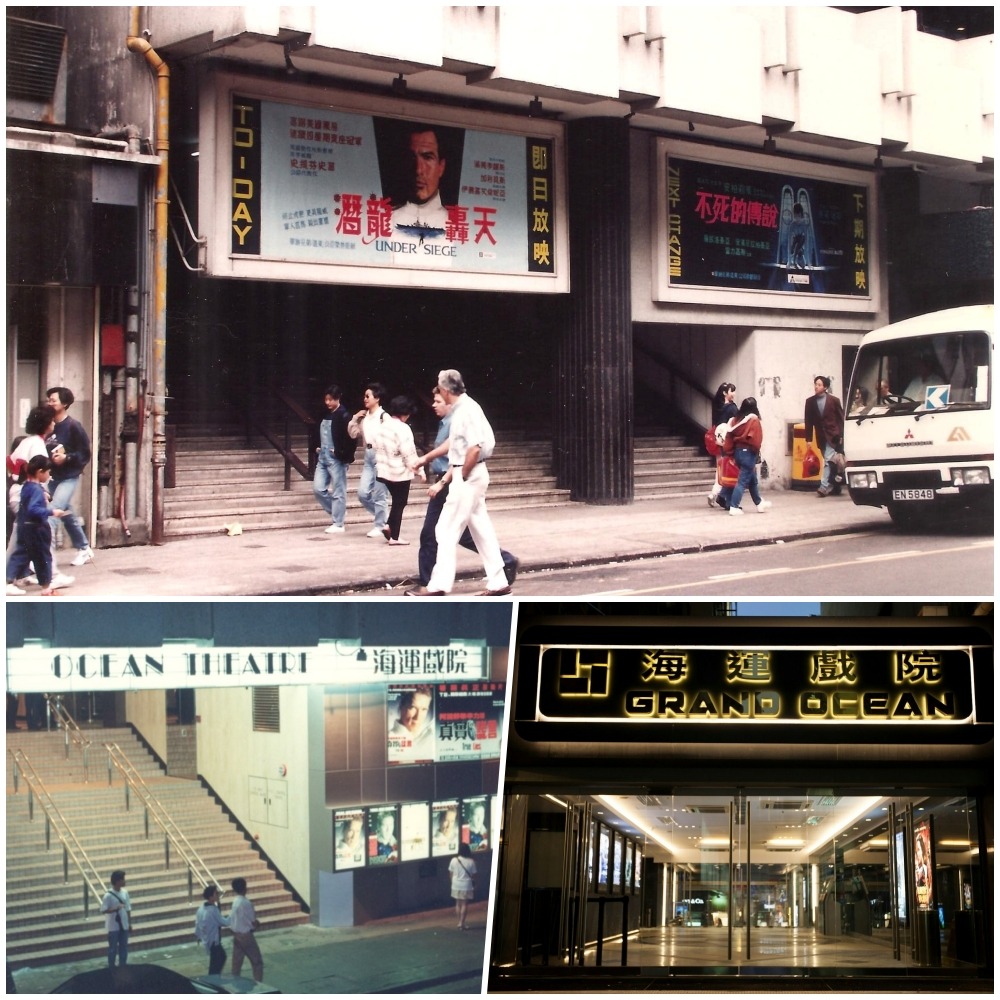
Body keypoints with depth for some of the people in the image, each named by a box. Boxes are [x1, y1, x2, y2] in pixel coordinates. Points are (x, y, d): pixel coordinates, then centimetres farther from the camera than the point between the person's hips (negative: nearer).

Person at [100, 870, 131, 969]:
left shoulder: (124, 892, 1)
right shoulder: (108, 895, -17)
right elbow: (103, 910, -16)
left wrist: (130, 923, 10)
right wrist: (116, 909, -27)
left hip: (124, 925, 5)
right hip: (113, 926, -5)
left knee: (124, 946, 13)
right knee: (113, 947, 6)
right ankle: (111, 968, 18)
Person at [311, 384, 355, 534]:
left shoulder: (344, 416, -12)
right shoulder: (324, 415, 11)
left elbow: (351, 438, -18)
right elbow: (318, 433, 25)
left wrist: (342, 453, -17)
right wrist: (317, 447, 12)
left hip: (336, 459, -8)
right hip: (323, 457, 8)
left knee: (338, 492, 0)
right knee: (318, 488, 6)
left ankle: (338, 524, 6)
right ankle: (335, 513, 23)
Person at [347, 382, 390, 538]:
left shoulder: (383, 416, -11)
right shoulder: (364, 417, 11)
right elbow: (353, 434, 19)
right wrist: (354, 420, 5)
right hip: (368, 457, 8)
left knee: (379, 494, -3)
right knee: (363, 492, 4)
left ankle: (380, 526, 8)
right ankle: (383, 517, 21)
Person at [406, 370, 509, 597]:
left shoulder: (467, 410, -17)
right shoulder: (461, 408, 12)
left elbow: (475, 448, -26)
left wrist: (461, 477, -16)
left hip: (468, 477, -10)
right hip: (471, 476, 10)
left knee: (447, 530, -5)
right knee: (481, 529, 11)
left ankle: (439, 585, -2)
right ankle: (497, 583, 14)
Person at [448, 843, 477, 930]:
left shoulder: (454, 860, -6)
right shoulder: (471, 862, -10)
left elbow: (451, 874, 0)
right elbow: (473, 875, -5)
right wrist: (474, 887, 7)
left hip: (456, 886, 2)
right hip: (467, 886, -2)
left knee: (458, 904, 14)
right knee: (465, 904, 4)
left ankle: (460, 922, 19)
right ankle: (461, 923, 0)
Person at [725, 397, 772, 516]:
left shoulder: (737, 419, 7)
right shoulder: (754, 420, -12)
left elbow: (731, 435, 5)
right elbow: (756, 439, -16)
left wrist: (730, 451, 9)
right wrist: (756, 451, 0)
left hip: (738, 451, 7)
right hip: (748, 452, -7)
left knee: (752, 479, 20)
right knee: (743, 481, -4)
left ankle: (759, 503, 32)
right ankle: (734, 507, -8)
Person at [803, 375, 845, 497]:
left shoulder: (834, 400, -3)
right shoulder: (810, 401, 4)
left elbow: (841, 418, 0)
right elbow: (808, 421, 5)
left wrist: (842, 436, -5)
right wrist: (808, 439, 2)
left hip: (833, 436, -3)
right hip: (821, 437, 3)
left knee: (828, 460, -13)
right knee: (829, 462, 10)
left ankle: (824, 485, -15)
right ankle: (834, 486, 17)